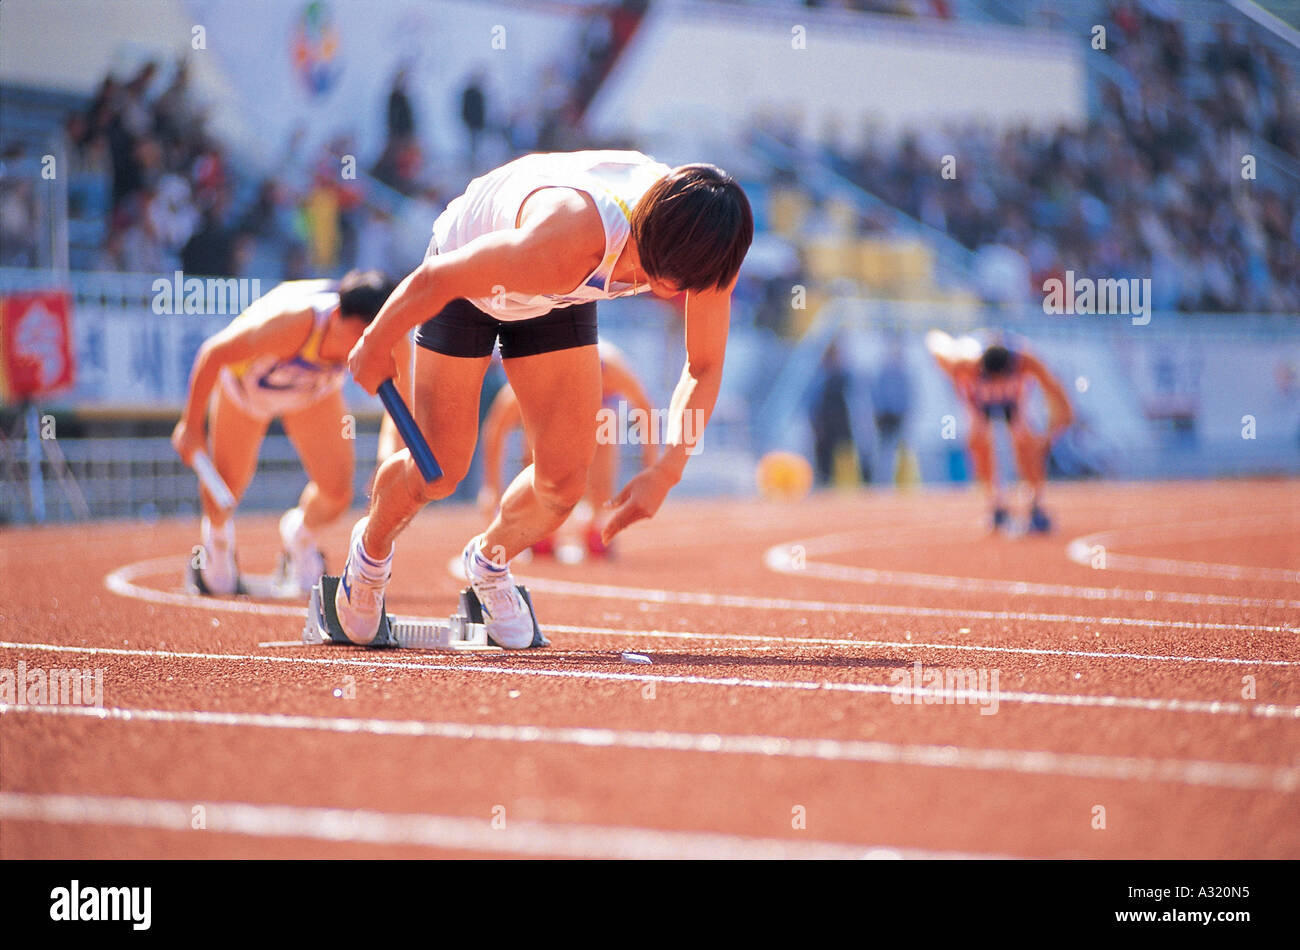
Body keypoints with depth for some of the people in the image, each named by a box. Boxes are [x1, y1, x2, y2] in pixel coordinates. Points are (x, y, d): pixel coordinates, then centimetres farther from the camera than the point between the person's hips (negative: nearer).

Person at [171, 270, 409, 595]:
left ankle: (301, 536, 30)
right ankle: (217, 542, 39)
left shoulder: (394, 345, -37)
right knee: (229, 479, 2)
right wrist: (191, 425, -22)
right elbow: (214, 353, -33)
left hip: (316, 392, 3)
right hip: (248, 381, -3)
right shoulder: (292, 323, -48)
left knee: (337, 492, -6)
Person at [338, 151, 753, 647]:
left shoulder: (706, 250, -31)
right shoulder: (563, 244, -47)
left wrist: (667, 471, -26)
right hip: (470, 279, -4)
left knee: (565, 479, -5)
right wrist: (374, 346, -13)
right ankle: (372, 549, 33)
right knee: (438, 473, -2)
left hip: (557, 302, 5)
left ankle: (489, 562, 28)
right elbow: (432, 279, -31)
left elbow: (704, 367, -14)